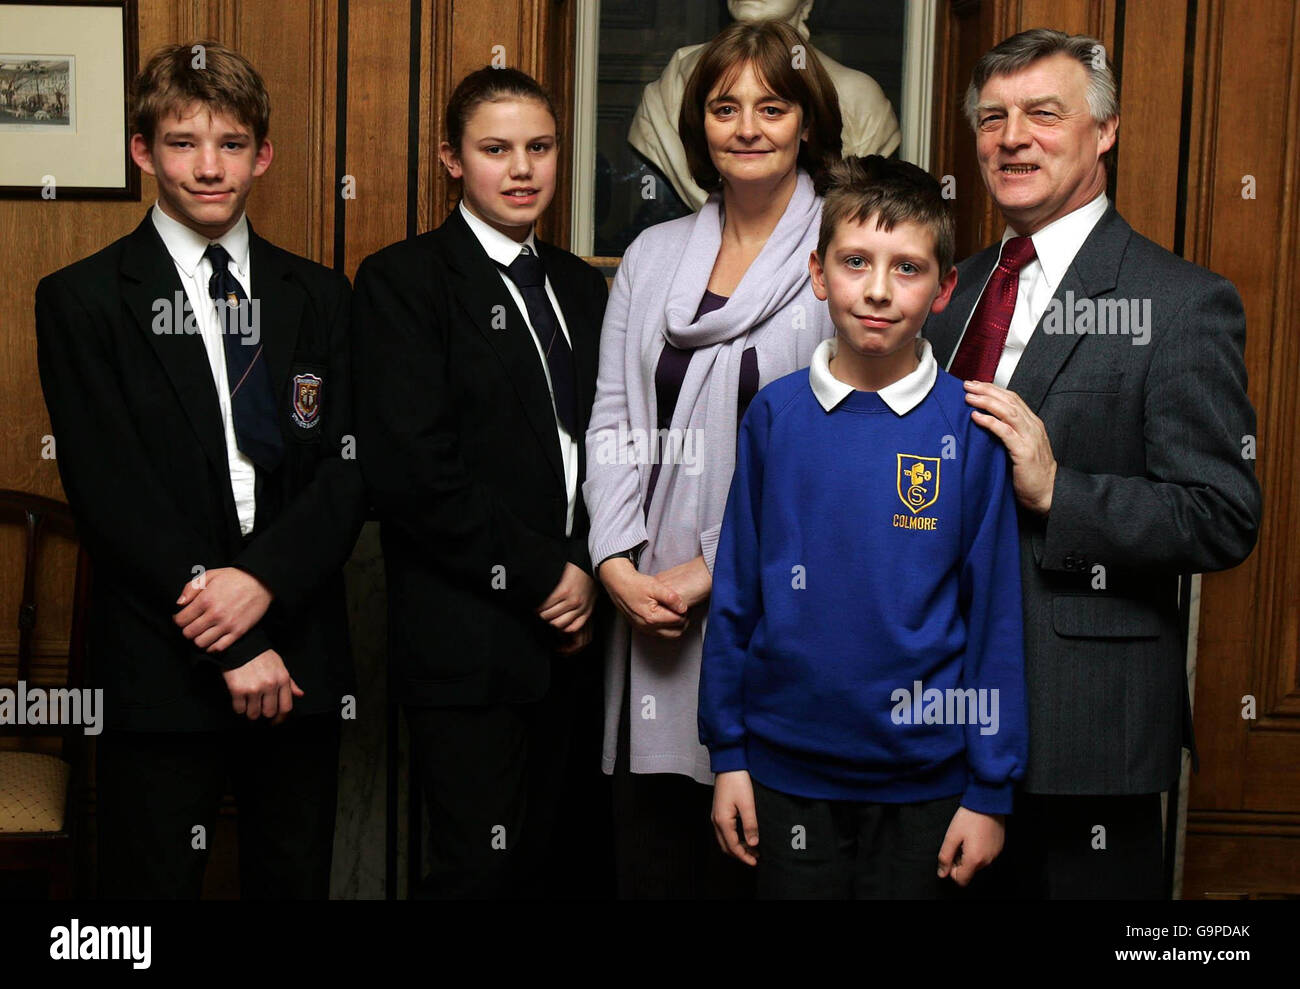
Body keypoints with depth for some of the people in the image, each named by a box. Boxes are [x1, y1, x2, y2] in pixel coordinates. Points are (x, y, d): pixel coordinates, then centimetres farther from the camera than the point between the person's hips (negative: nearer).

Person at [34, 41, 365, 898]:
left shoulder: (318, 297, 9)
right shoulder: (82, 301, -1)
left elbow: (350, 467, 2)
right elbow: (109, 495, -8)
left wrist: (262, 580, -16)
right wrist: (233, 647, -12)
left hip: (299, 655, 3)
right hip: (162, 667, -3)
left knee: (297, 879, 13)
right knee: (152, 881, 6)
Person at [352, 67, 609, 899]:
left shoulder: (582, 287, 15)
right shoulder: (402, 281, -5)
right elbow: (412, 470, -15)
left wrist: (590, 572, 0)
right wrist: (542, 575, -12)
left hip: (566, 625, 6)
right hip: (467, 636, -6)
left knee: (540, 856, 12)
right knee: (480, 866, -2)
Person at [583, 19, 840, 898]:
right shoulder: (654, 256, 13)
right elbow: (613, 418, 9)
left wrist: (710, 572, -11)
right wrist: (618, 563, -4)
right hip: (647, 598, 4)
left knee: (752, 856, 4)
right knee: (650, 855, 9)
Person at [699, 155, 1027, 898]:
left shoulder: (971, 428, -8)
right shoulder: (776, 415, -3)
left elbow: (997, 613, -4)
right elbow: (736, 592, 3)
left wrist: (991, 792, -3)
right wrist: (727, 752, 4)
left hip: (924, 779, -1)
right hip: (786, 769, 1)